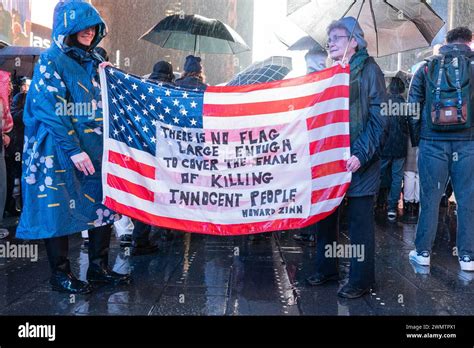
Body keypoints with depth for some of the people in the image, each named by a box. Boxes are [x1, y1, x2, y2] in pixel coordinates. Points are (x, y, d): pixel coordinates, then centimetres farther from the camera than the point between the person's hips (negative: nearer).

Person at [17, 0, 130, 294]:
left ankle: (99, 267, 19)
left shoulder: (94, 61, 14)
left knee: (102, 204, 7)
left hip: (97, 149, 7)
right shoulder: (51, 61, -6)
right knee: (60, 208, 1)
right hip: (61, 150, -7)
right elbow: (50, 110, -14)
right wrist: (73, 150, -19)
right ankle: (60, 274, 15)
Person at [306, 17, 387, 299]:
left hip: (358, 161, -6)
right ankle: (326, 269, 28)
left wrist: (361, 155, -18)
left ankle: (361, 280, 14)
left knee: (360, 221, 2)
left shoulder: (368, 70, -4)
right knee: (325, 215, 13)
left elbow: (379, 117, -10)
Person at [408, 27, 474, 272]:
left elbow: (412, 107, 6)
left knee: (430, 198, 7)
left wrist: (416, 140, 15)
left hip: (433, 143, 1)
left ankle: (423, 252, 13)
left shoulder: (427, 68, 7)